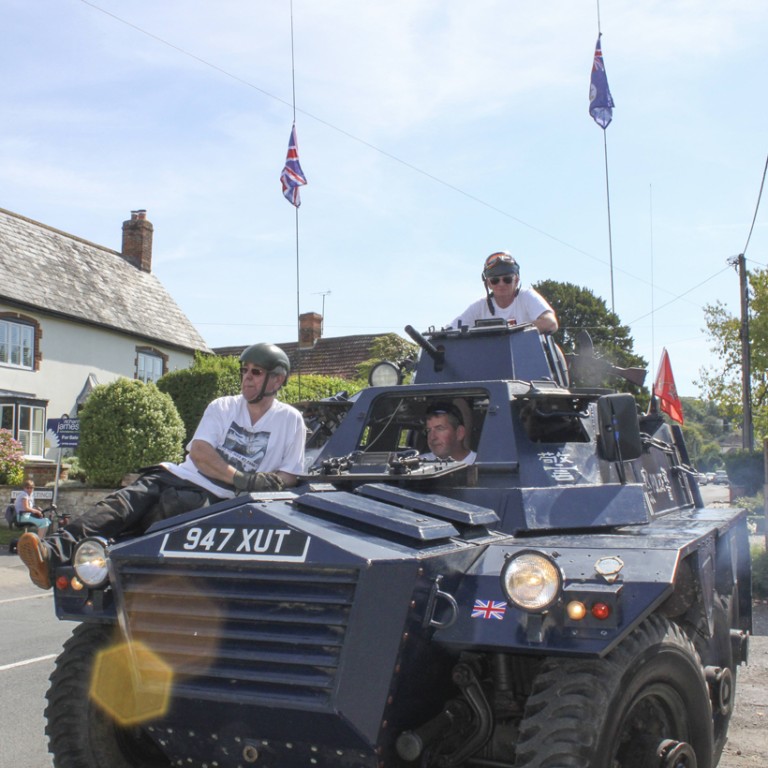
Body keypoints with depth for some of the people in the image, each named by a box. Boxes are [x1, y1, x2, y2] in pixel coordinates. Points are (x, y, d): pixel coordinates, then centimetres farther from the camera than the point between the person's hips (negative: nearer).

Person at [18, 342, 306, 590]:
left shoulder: (290, 419, 9)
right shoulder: (223, 407, 15)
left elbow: (290, 475, 7)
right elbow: (199, 452, 0)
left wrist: (271, 480, -18)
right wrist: (239, 478, -16)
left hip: (216, 499, -4)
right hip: (179, 477, 4)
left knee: (167, 507, -33)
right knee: (123, 502, -24)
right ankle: (53, 551, -44)